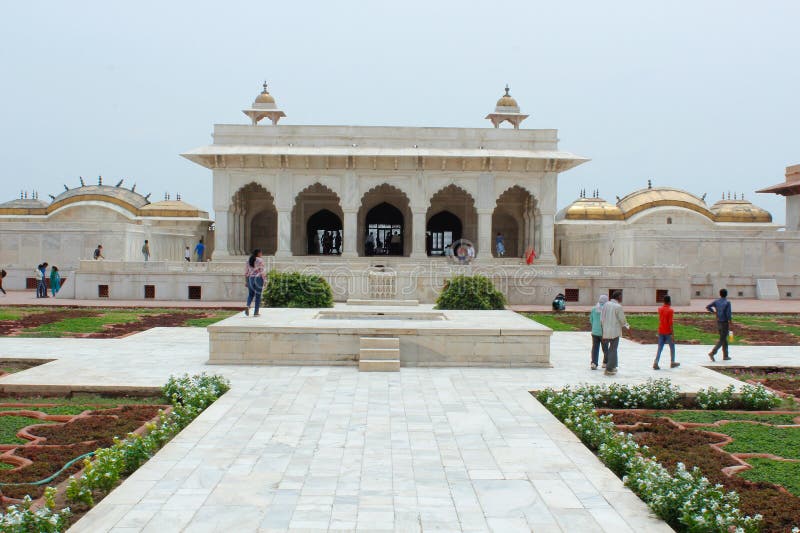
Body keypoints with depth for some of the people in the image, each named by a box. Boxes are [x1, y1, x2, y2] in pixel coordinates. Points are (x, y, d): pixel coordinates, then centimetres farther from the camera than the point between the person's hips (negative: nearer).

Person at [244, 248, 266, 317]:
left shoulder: (249, 260, 7)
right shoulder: (260, 260, -8)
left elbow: (246, 272, 7)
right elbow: (263, 271, -12)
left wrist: (246, 282, 13)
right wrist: (264, 281, -7)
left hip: (250, 279, 4)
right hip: (258, 279, -4)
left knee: (250, 294, 18)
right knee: (258, 295, 5)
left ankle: (248, 306, -10)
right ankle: (256, 312, 5)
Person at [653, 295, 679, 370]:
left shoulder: (660, 309, 6)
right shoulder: (670, 310, -13)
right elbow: (670, 323, -17)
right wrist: (672, 334, -16)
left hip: (660, 332, 5)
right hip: (668, 332, -5)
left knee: (660, 348, 3)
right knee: (672, 347, 13)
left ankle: (655, 363, -10)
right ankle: (672, 363, 23)